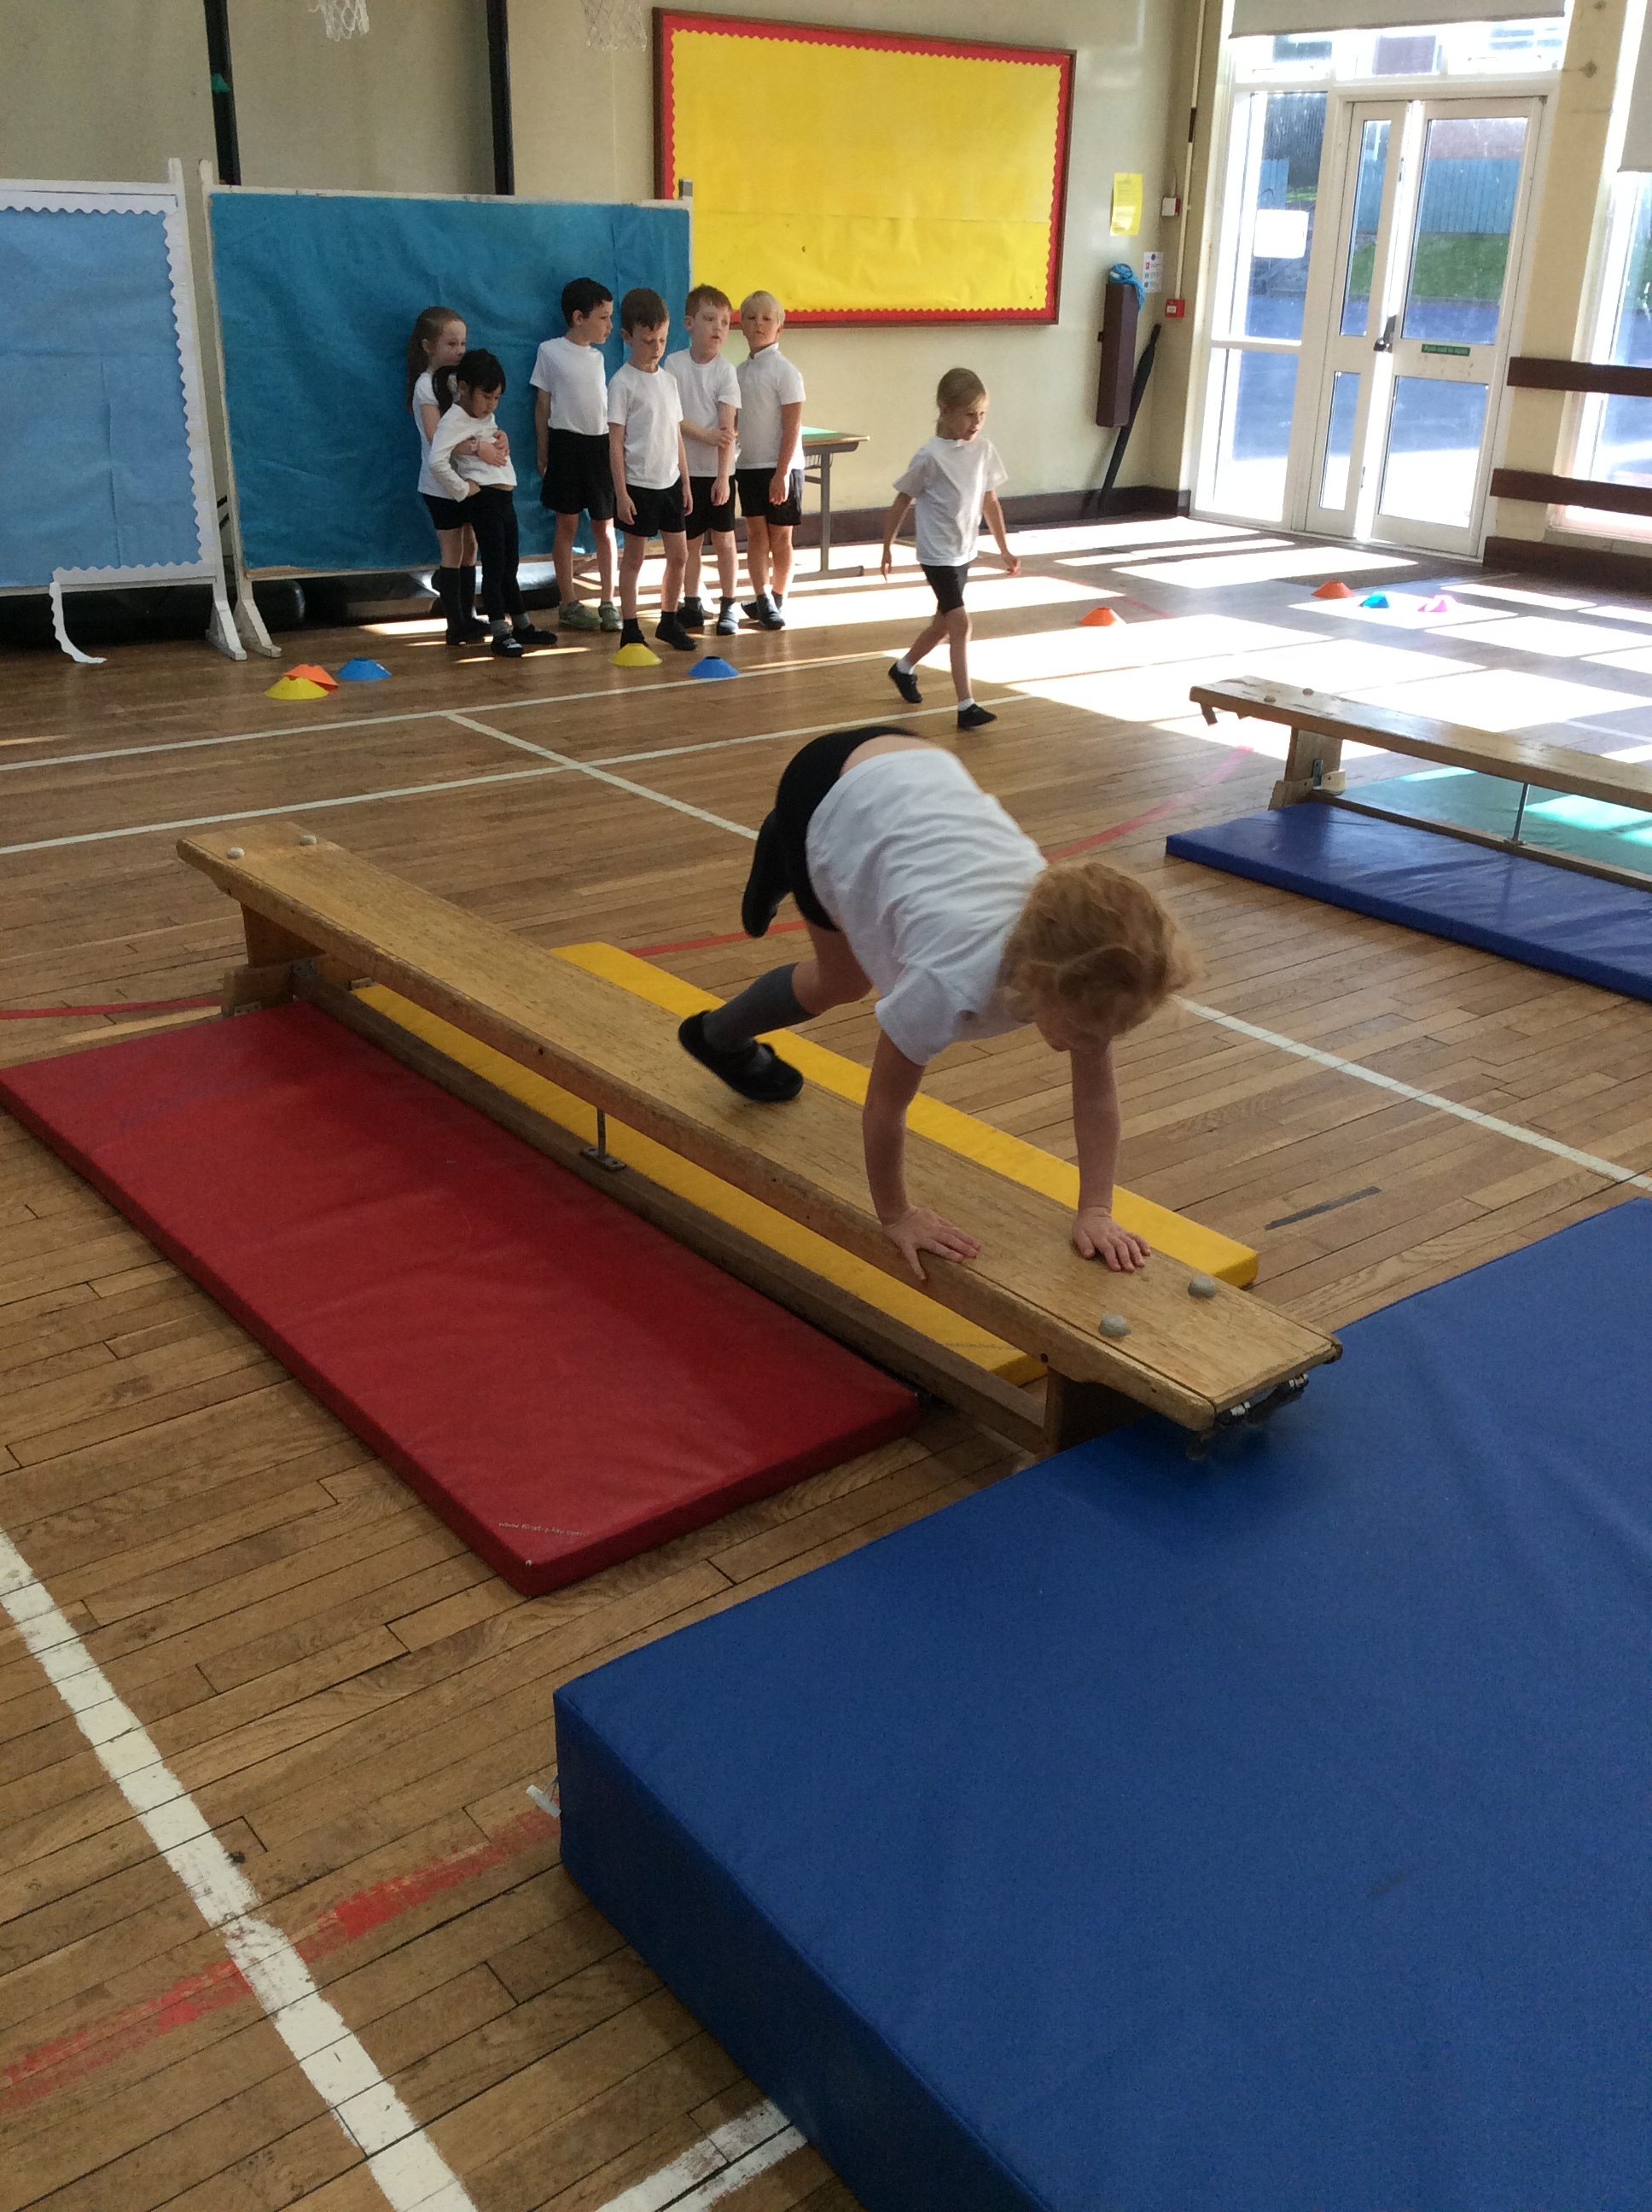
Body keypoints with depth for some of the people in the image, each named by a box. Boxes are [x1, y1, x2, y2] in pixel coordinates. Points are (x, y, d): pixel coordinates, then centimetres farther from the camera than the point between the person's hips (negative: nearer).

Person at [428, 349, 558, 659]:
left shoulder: (486, 415, 15)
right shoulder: (454, 420, -14)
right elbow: (436, 461, -27)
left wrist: (501, 437, 11)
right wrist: (463, 490, -18)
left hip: (505, 497, 9)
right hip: (484, 500, -9)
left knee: (509, 566, 15)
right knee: (495, 567, -6)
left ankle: (522, 627, 24)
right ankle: (501, 634, 0)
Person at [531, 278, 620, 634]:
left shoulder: (597, 356, 11)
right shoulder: (550, 351, -3)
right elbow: (543, 405, 0)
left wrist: (614, 447, 13)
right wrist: (542, 454, -1)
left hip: (601, 445, 5)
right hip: (567, 444, -4)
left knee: (604, 526, 5)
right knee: (567, 524, 3)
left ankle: (608, 602, 10)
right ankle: (569, 604, 10)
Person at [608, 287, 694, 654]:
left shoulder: (669, 381, 9)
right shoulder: (623, 383, -10)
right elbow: (615, 441, -11)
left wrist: (685, 480, 12)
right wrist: (621, 492, -15)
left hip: (669, 483, 6)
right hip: (638, 485, -6)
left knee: (679, 554, 8)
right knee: (634, 557, 2)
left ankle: (669, 621, 22)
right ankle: (630, 629, 9)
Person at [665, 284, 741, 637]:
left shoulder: (725, 370, -6)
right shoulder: (674, 363, -3)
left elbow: (727, 428, -12)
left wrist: (723, 476, -17)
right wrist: (705, 435, -18)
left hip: (718, 471, -1)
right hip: (685, 468, 1)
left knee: (723, 540, 4)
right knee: (690, 540, 9)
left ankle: (729, 606, 13)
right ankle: (692, 604, 19)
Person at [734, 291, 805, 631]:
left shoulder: (783, 371, -10)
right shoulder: (741, 371, 9)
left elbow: (792, 426, -14)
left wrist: (782, 472, -19)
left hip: (780, 467, -6)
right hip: (749, 464, 6)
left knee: (779, 537, 4)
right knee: (755, 533, 3)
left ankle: (777, 600, 14)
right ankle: (763, 600, 6)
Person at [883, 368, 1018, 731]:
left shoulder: (983, 450, 0)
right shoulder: (930, 456, -16)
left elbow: (990, 502, 10)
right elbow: (902, 501, -6)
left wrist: (1004, 550, 12)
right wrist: (887, 548, 0)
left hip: (964, 552, 7)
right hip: (937, 555, -7)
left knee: (943, 621, 18)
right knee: (960, 623, -14)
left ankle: (903, 668, 41)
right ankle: (966, 706, -12)